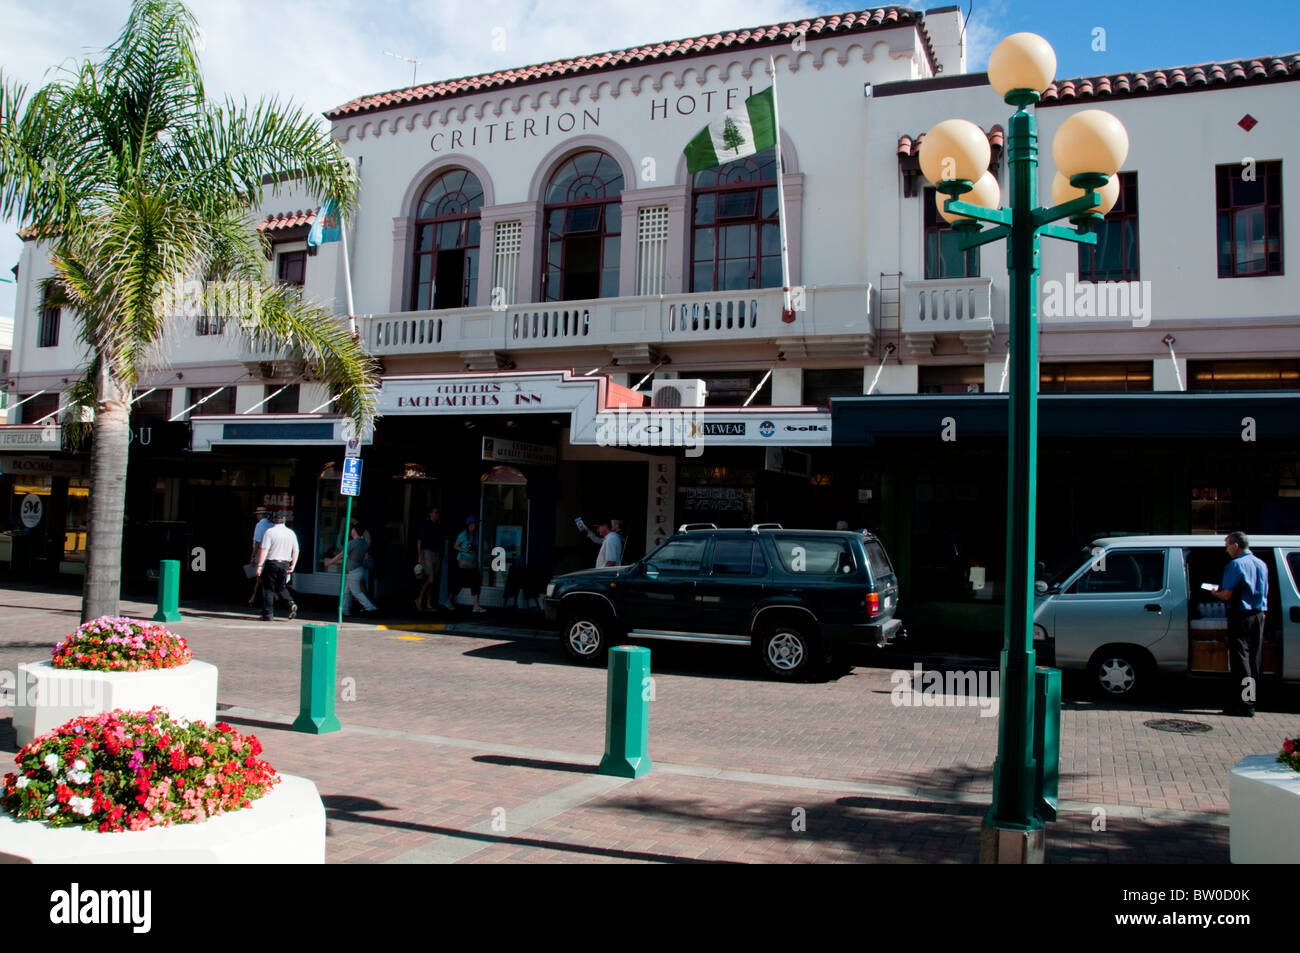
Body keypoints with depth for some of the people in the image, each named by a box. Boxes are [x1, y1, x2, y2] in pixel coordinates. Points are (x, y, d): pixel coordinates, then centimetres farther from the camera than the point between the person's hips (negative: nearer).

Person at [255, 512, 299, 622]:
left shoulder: (269, 532, -9)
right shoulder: (291, 533, 6)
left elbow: (264, 550, -13)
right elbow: (296, 551, 7)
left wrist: (259, 566, -13)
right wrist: (292, 566, 12)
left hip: (271, 563, -4)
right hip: (285, 564, 4)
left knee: (268, 589, 5)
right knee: (281, 587, 20)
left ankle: (268, 615, 6)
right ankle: (291, 603, -4)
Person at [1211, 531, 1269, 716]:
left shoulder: (1236, 565, -12)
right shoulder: (1262, 564, 12)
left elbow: (1226, 595, -18)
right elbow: (1264, 594, 20)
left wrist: (1215, 593, 2)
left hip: (1241, 617, -8)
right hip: (1259, 616, 8)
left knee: (1240, 661, -6)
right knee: (1253, 659, 13)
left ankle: (1245, 704, -8)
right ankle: (1251, 699, 19)